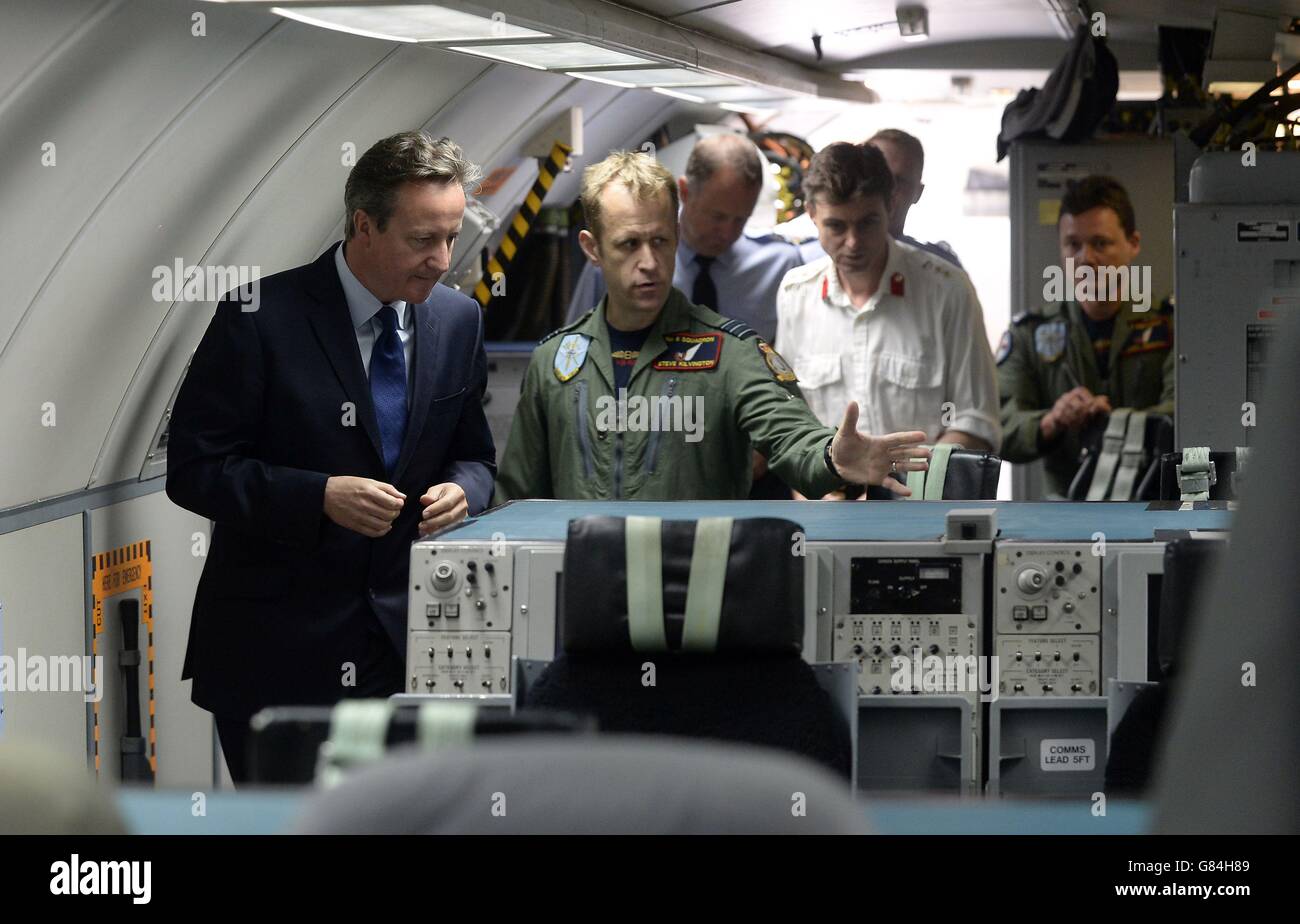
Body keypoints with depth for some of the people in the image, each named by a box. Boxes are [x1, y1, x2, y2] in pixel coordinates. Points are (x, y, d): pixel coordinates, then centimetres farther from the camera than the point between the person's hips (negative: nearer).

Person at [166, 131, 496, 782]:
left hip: (406, 644, 4)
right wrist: (320, 496, -22)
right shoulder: (262, 318, -10)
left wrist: (463, 489, -7)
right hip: (275, 649, -4)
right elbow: (193, 470, -10)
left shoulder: (459, 321, 6)